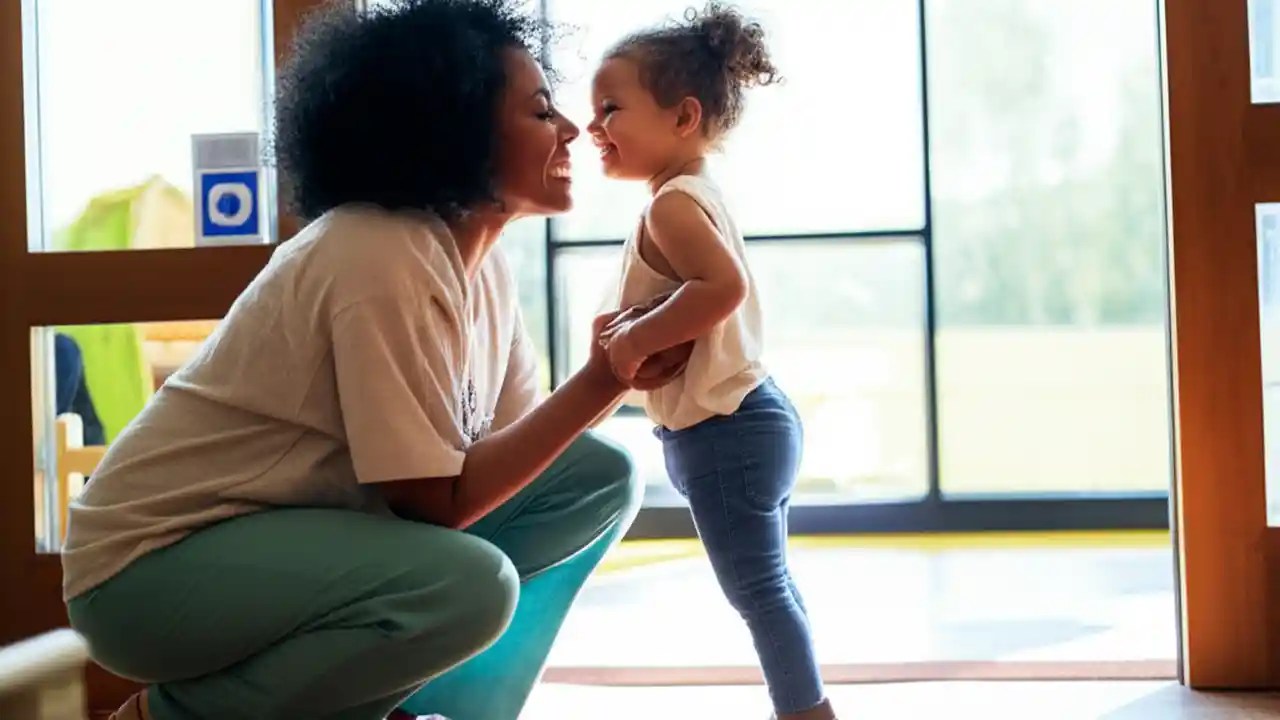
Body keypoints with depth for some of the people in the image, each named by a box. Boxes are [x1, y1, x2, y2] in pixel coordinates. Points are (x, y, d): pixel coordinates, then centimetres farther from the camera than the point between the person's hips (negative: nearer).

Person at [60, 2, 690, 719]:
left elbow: (511, 438, 1)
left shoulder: (479, 256, 3)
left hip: (306, 541, 8)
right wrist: (602, 380, -22)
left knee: (601, 478, -1)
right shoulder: (383, 260, -24)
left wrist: (614, 367, -13)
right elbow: (439, 502, -24)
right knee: (469, 585, -33)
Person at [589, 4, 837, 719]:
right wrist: (634, 331, 10)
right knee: (771, 586, 18)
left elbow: (722, 286, -33)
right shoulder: (702, 192, 15)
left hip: (722, 432, -11)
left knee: (757, 589, -3)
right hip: (751, 416, 11)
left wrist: (636, 339, -24)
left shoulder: (672, 204, -16)